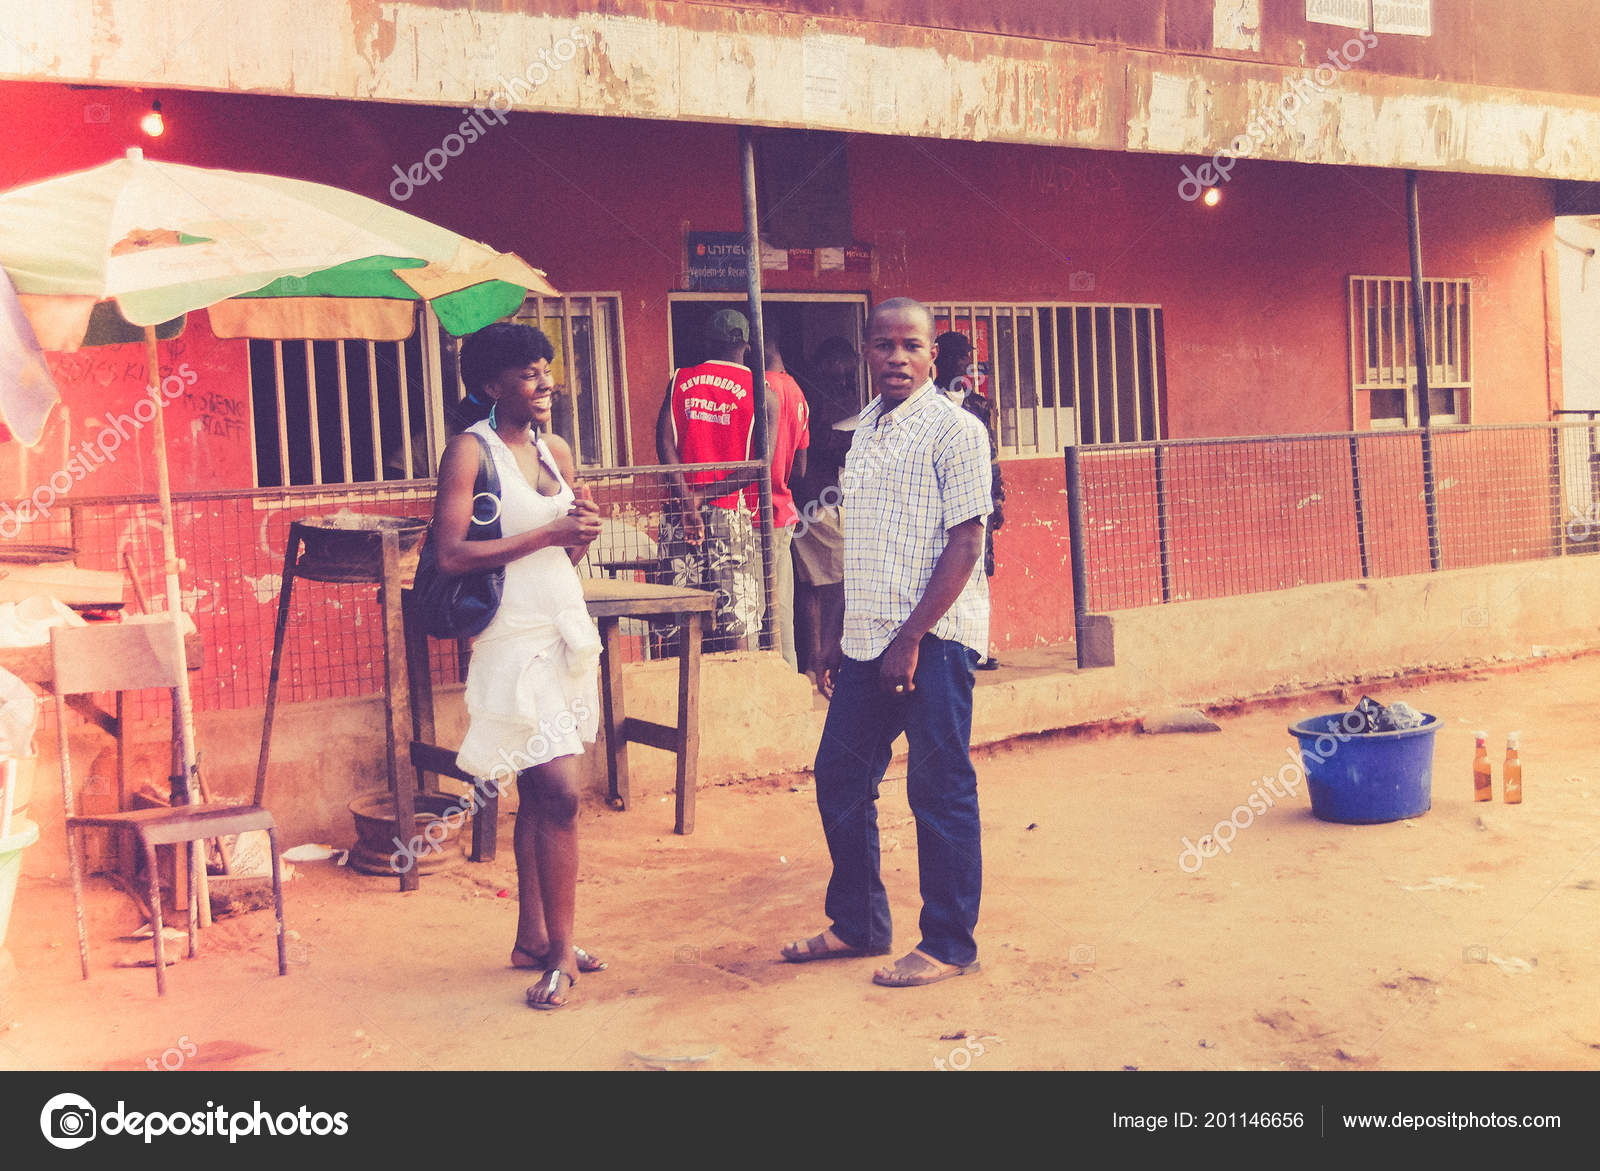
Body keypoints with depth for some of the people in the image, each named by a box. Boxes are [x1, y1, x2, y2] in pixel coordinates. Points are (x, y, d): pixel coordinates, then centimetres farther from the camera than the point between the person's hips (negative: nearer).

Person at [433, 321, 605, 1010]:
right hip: (514, 638, -7)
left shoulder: (555, 450, 13)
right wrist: (547, 534, -17)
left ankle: (532, 939, 20)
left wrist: (581, 529, -1)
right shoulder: (470, 451, -8)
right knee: (559, 793, -11)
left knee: (539, 793, 12)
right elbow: (451, 555, -17)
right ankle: (560, 954, -2)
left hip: (565, 630, 7)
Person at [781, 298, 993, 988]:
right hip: (870, 641, 8)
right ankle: (858, 925, 28)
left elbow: (966, 544, -14)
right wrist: (842, 638, 17)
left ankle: (949, 946, 13)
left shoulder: (953, 429, -8)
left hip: (934, 640, -8)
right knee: (839, 777, 13)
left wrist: (912, 638, -18)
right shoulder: (865, 431, 14)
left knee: (940, 790, 0)